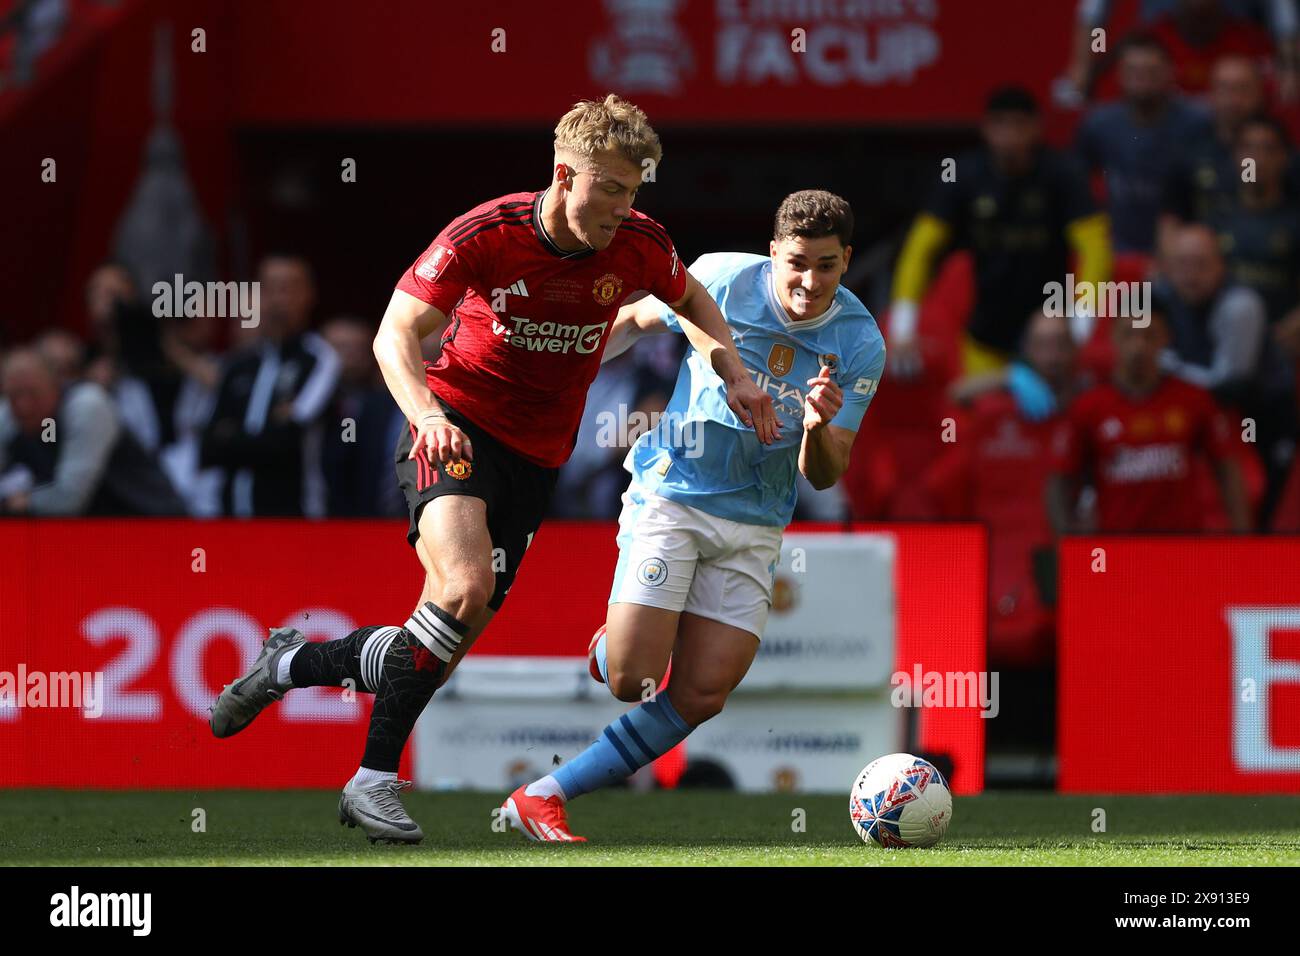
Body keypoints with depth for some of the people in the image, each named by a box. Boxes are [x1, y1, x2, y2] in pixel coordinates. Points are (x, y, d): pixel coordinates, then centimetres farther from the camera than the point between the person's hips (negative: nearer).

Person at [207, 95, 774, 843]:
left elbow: (692, 299, 16)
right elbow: (397, 335, -16)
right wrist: (426, 410, -34)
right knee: (464, 586, -29)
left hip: (537, 457, 5)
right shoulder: (486, 234, -18)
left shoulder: (638, 244, -7)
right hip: (458, 426, -5)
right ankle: (376, 780, -20)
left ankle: (290, 663, 26)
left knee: (453, 639, 0)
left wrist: (736, 375, 2)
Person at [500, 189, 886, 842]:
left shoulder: (861, 346, -8)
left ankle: (546, 795, 4)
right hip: (671, 490, -2)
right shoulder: (720, 280, -12)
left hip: (754, 524, 3)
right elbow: (636, 318, 10)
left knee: (701, 696, -7)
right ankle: (613, 646, 24)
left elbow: (824, 477, -7)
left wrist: (818, 429, -28)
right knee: (631, 681, -15)